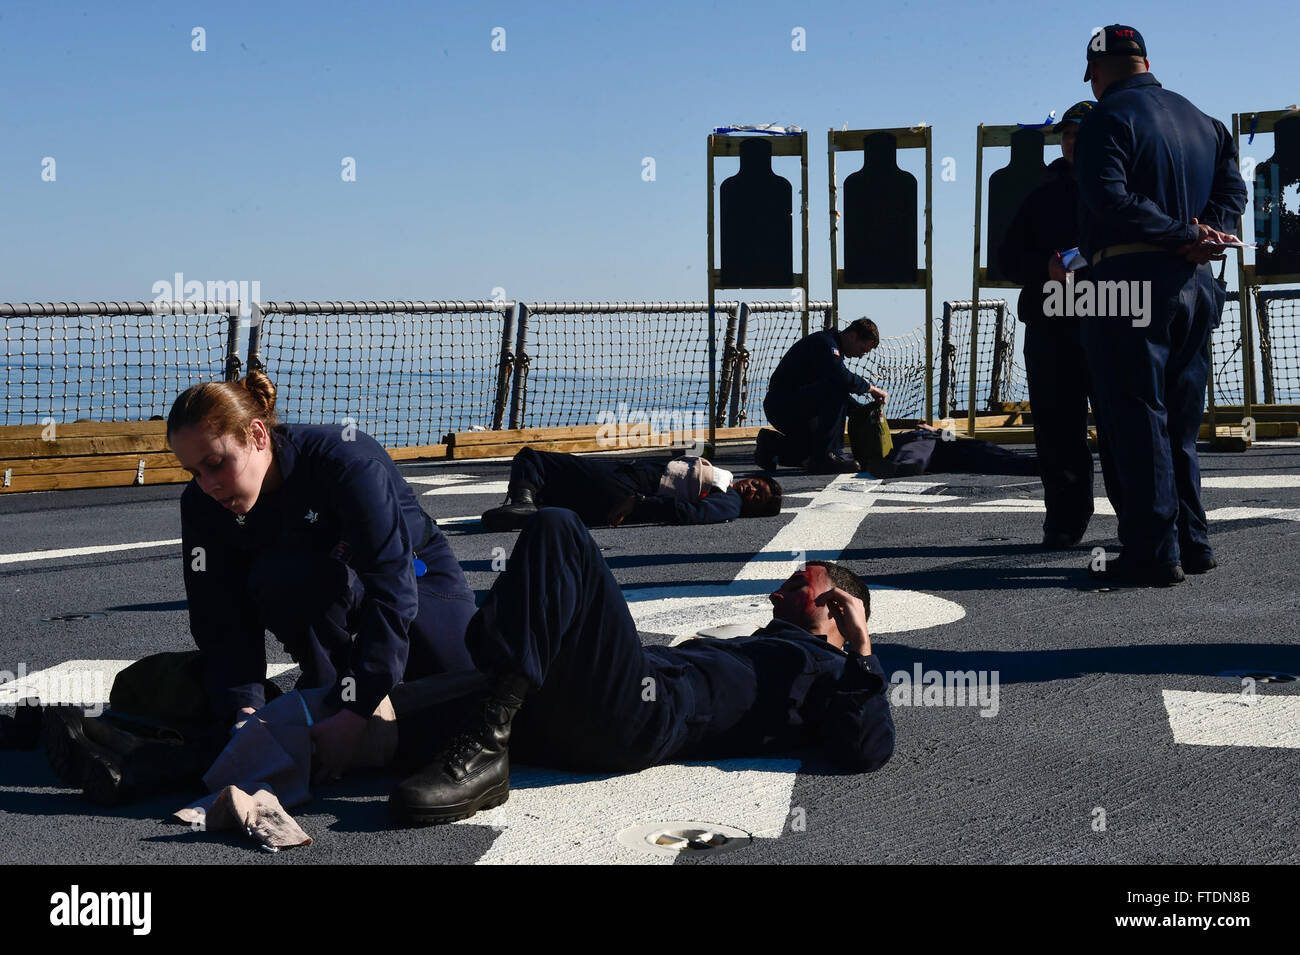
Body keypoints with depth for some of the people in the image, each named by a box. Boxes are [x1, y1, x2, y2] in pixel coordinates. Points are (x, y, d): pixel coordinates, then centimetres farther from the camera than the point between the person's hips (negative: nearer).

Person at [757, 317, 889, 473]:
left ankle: (771, 444, 19)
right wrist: (871, 388, -18)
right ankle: (826, 456, -25)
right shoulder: (824, 343, -14)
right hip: (782, 405, -11)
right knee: (836, 390, -28)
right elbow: (843, 379, -32)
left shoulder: (833, 349, 18)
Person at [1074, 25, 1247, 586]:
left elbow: (1110, 200, -19)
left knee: (1136, 420, -4)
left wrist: (1188, 234, -15)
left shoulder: (1108, 119, -6)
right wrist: (1202, 234, -4)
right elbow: (1232, 188, 11)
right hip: (1195, 284, 7)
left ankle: (1153, 554, -4)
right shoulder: (1200, 120, 17)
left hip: (1130, 282, -7)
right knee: (1180, 422, 15)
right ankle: (1192, 543, 18)